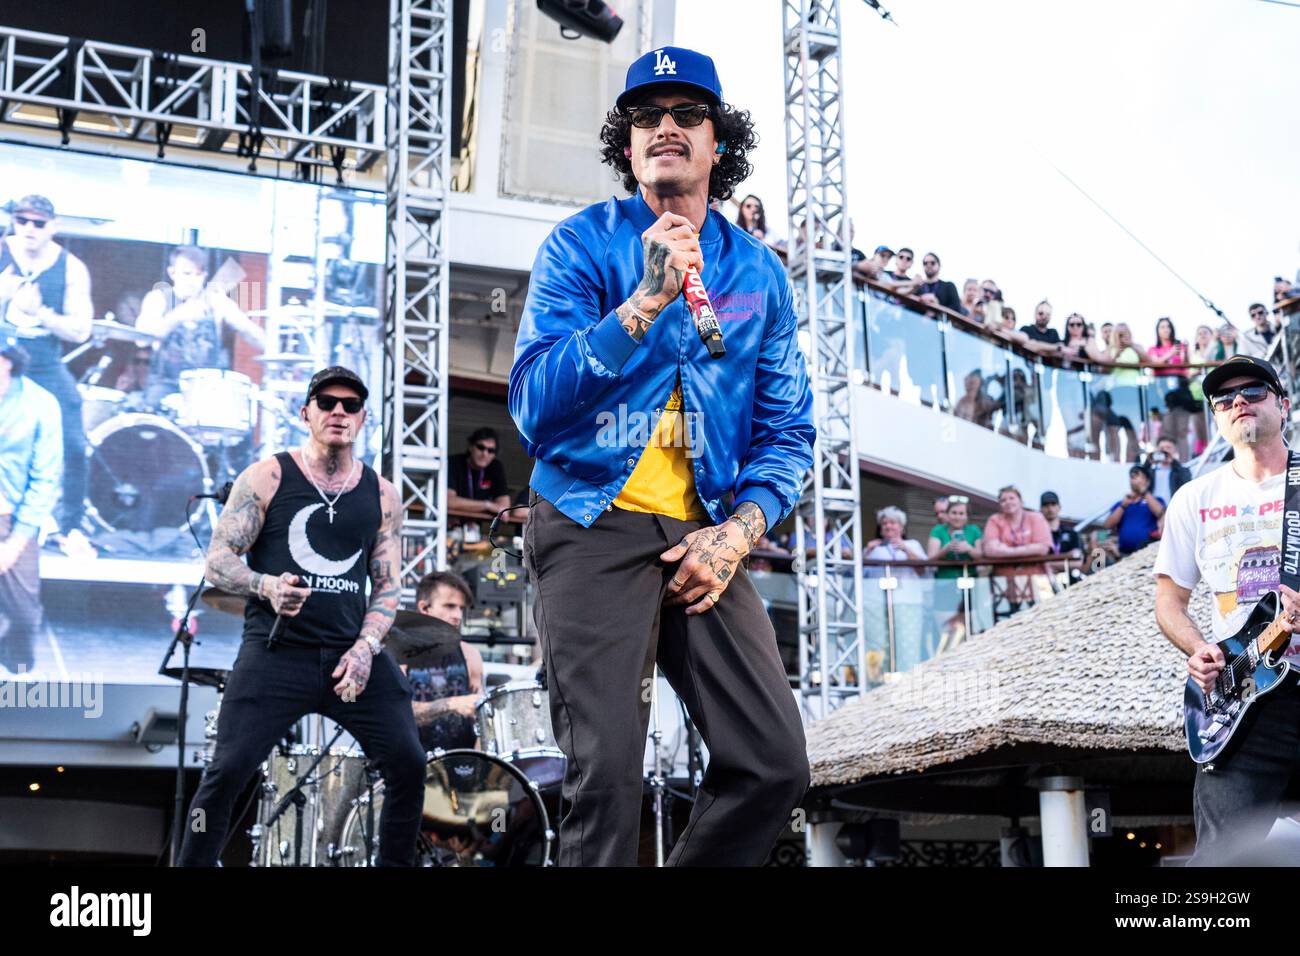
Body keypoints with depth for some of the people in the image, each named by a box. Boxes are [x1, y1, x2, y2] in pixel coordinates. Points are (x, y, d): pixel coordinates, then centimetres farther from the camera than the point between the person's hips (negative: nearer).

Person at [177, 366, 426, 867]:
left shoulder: (381, 496, 10)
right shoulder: (266, 478, 2)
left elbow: (388, 585, 11)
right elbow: (218, 562, 0)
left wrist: (366, 647, -6)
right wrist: (266, 586, -21)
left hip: (352, 653, 3)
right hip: (276, 654, -3)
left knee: (409, 765, -4)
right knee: (226, 773, -11)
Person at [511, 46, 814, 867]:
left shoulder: (758, 273, 11)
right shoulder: (583, 245, 0)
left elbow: (786, 430, 11)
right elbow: (535, 405, -12)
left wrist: (739, 531, -6)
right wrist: (645, 301, -19)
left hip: (703, 537, 4)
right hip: (594, 525, -4)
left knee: (775, 767, -4)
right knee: (608, 772, -15)